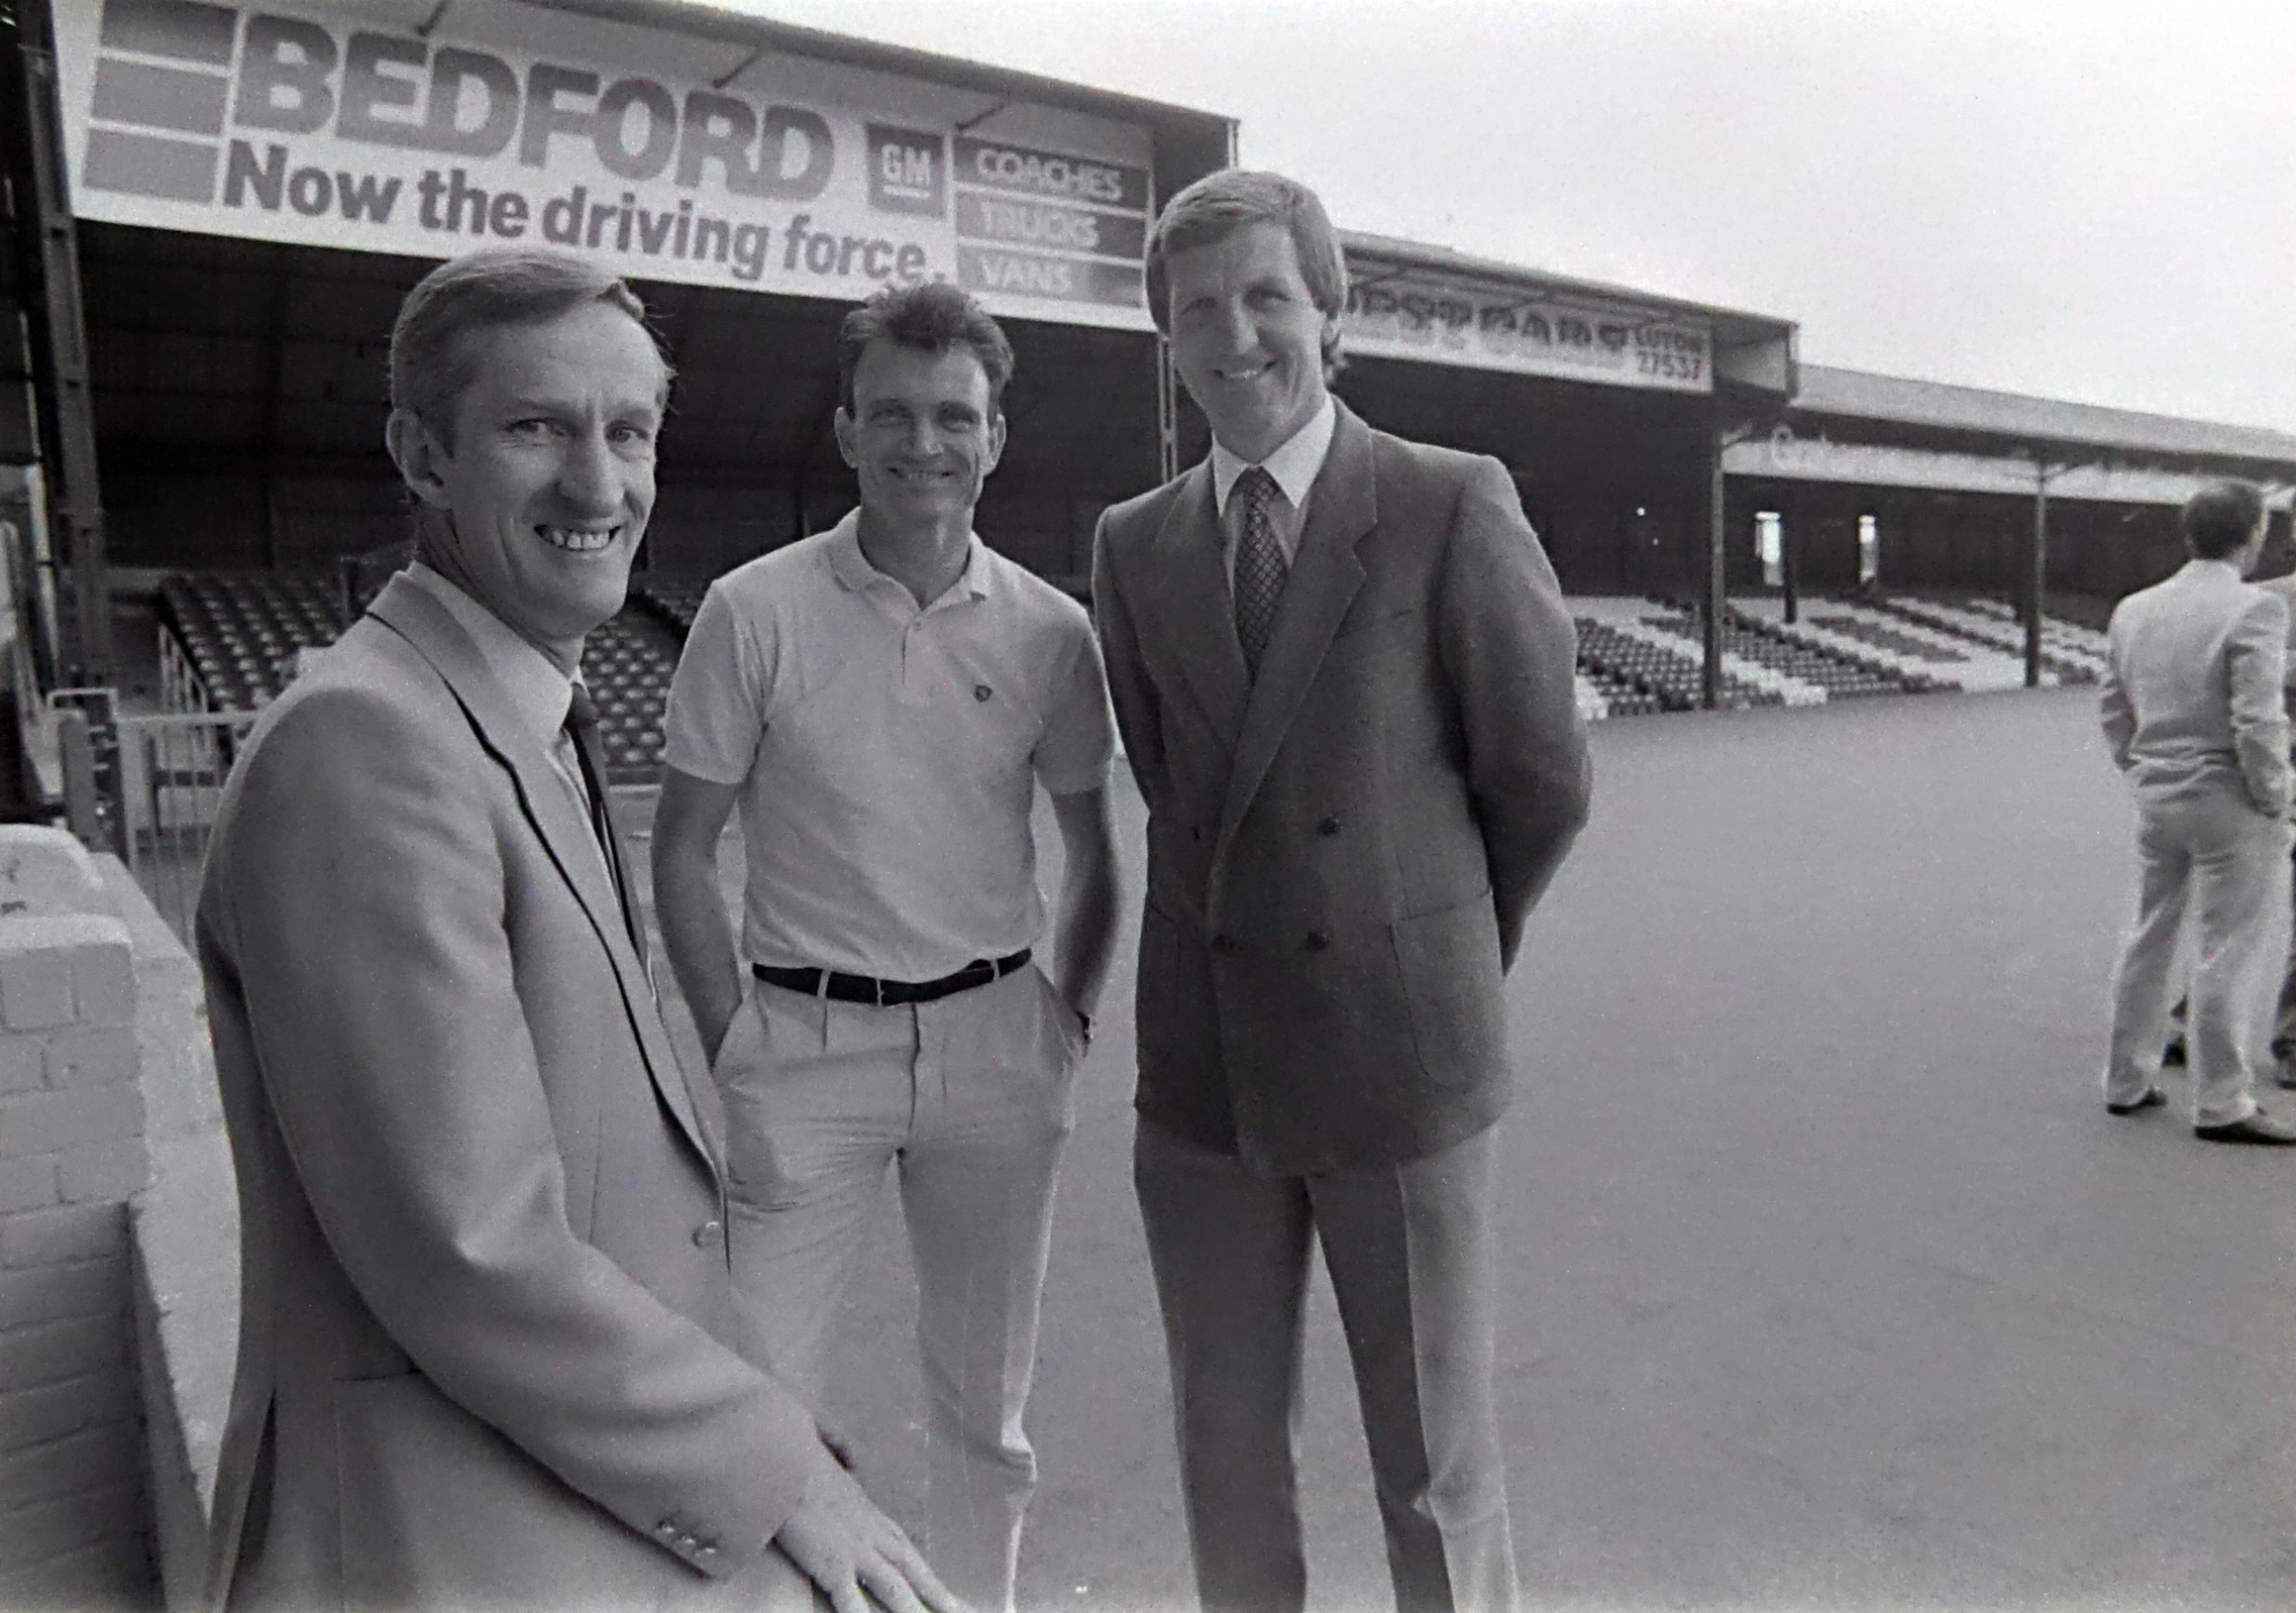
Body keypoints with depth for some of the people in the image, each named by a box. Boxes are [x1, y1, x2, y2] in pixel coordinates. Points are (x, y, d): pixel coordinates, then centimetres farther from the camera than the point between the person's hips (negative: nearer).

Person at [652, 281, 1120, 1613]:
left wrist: (1067, 1016, 4)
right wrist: (734, 1045, -5)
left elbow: (1092, 850, 11)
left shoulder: (1050, 630, 1)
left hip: (993, 1042, 2)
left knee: (986, 1397, 15)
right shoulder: (755, 613, -5)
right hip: (806, 1044, -2)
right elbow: (685, 851, 0)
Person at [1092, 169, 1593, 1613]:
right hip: (1202, 1062, 4)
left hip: (1400, 1057, -3)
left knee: (1438, 1473, 10)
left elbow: (1542, 782, 0)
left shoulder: (1457, 506, -7)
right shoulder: (1134, 545, 5)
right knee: (1228, 1452, 17)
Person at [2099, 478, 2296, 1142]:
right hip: (2229, 805, -6)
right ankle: (2222, 1104, 8)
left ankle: (2127, 1081, 25)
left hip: (2156, 802, 7)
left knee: (2150, 940, 16)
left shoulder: (2133, 610, 7)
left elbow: (2113, 710, 11)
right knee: (2234, 951, 2)